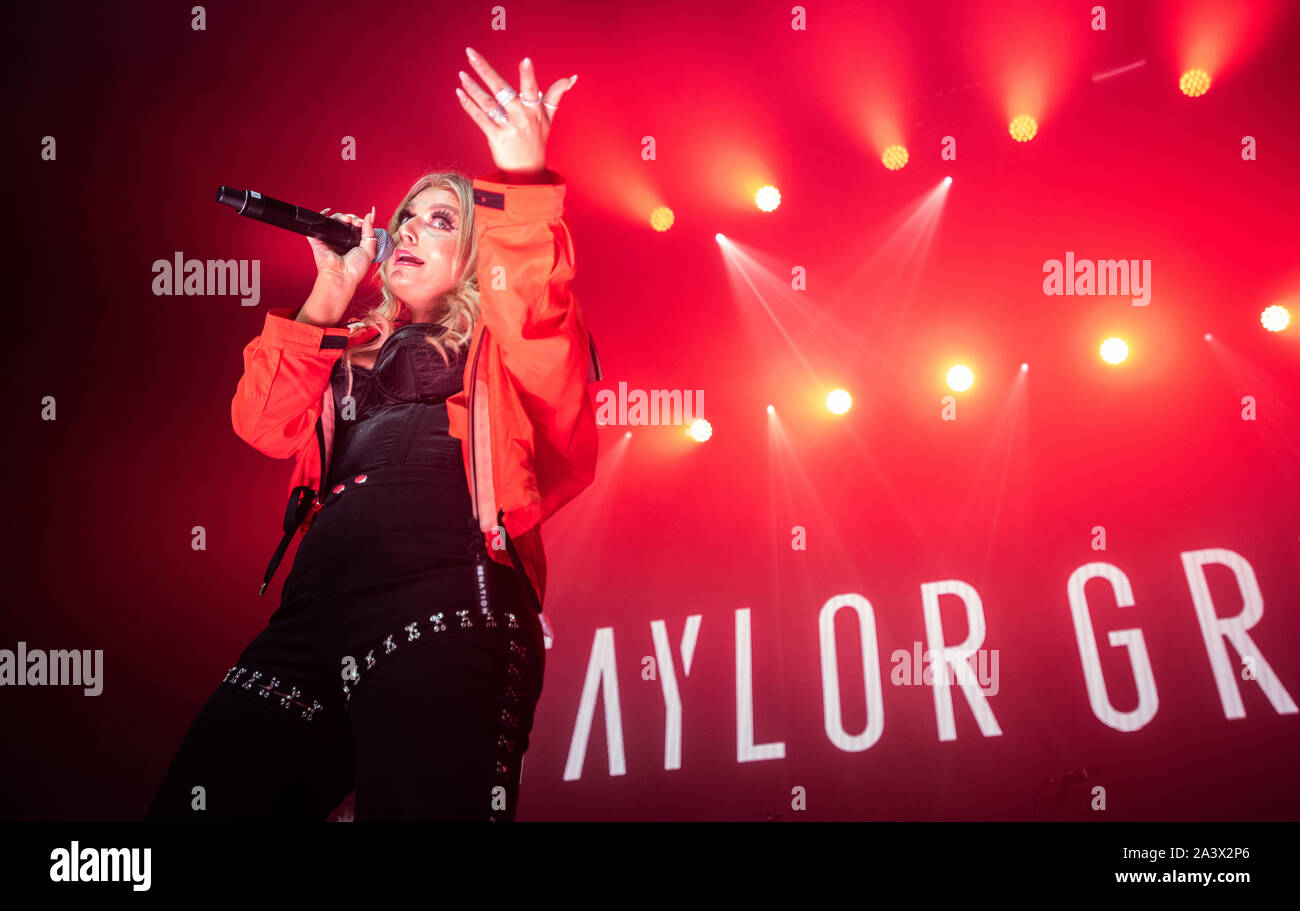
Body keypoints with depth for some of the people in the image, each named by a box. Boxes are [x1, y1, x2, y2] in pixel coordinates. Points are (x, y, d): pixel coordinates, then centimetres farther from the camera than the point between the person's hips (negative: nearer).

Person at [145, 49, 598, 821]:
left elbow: (541, 331, -6)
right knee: (197, 802, -6)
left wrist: (523, 183, -16)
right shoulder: (355, 351, 34)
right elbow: (268, 426, 18)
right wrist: (330, 296, 16)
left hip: (444, 608, -5)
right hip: (317, 605, 5)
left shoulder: (501, 345, 18)